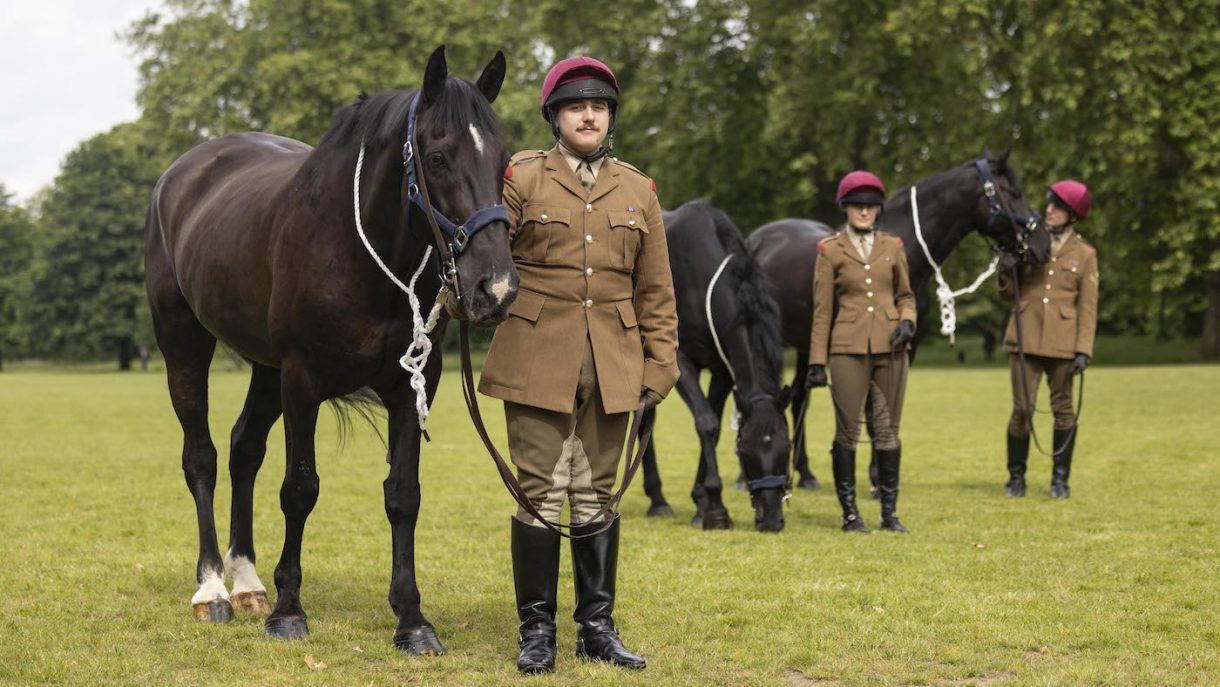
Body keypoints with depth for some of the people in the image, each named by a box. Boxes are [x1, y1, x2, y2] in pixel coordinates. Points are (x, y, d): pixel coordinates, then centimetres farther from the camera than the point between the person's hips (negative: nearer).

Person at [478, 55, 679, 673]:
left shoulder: (638, 190, 10)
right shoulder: (520, 179, 2)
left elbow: (656, 290, 10)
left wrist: (659, 369, 5)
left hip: (611, 366, 3)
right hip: (538, 360, -3)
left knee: (596, 496, 8)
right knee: (541, 494, -1)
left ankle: (597, 627, 16)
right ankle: (537, 629, 8)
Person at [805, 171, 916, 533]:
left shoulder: (893, 247, 9)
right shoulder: (831, 250, 2)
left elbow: (905, 295, 16)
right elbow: (822, 310, 1)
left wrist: (907, 321, -6)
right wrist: (817, 361, -2)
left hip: (889, 348, 2)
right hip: (849, 348, -2)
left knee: (888, 430, 5)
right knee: (847, 431, -1)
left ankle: (889, 512, 12)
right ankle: (849, 513, 8)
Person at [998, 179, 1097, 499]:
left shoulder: (1085, 254, 3)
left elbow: (1088, 307, 1)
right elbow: (1009, 294, 13)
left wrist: (1084, 350, -8)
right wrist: (1006, 274, -8)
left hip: (1061, 342, -1)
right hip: (1025, 338, 1)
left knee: (1062, 408, 5)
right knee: (1022, 408, 0)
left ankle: (1060, 478, 15)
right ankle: (1016, 476, 10)